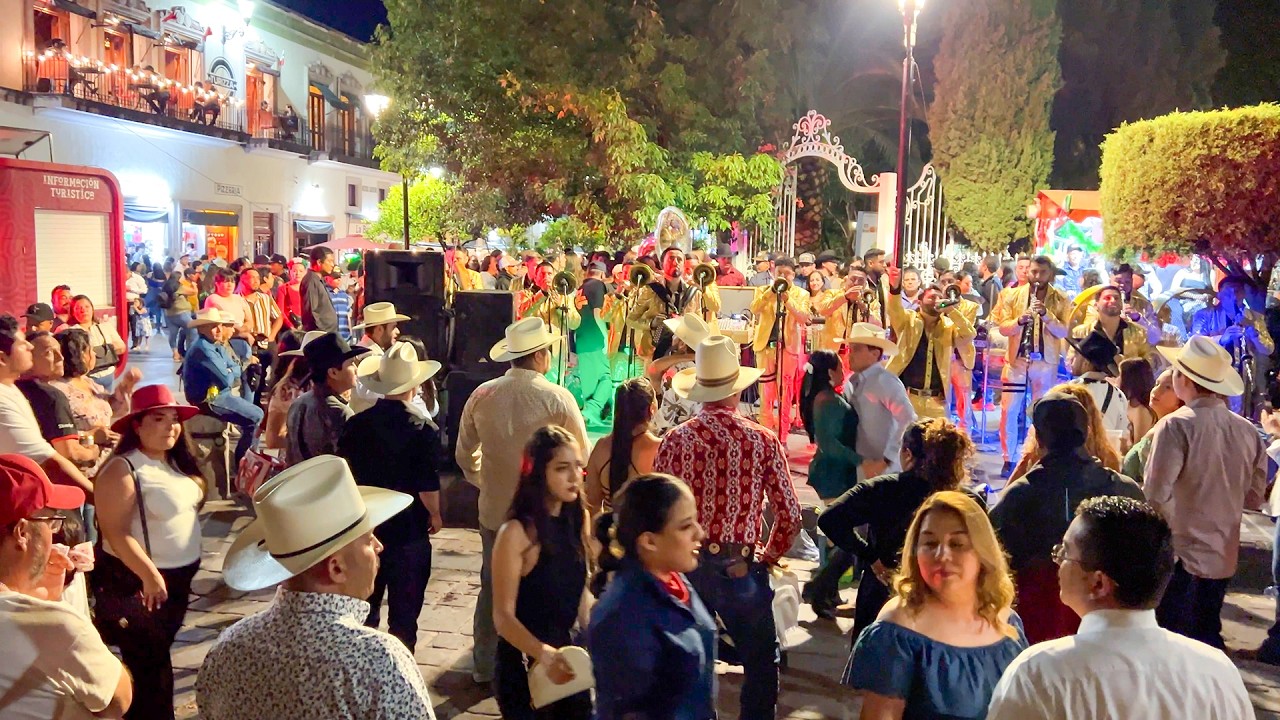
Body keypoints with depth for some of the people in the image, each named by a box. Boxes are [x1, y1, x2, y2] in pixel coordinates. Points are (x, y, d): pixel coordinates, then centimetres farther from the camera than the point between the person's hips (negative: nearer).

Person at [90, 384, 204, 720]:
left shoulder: (176, 463, 5)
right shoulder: (123, 470, -20)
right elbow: (115, 533, -25)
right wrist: (150, 575, -26)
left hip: (178, 576, 8)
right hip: (136, 582, -8)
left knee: (159, 654, 20)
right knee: (147, 663, 2)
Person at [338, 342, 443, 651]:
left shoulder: (355, 425, -6)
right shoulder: (423, 429, -17)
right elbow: (428, 485, -16)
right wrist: (435, 515, 3)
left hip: (365, 526, 4)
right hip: (409, 532, -4)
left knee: (364, 608, 19)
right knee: (404, 614, 8)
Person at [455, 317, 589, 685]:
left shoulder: (482, 395, -7)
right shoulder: (558, 398, -17)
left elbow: (464, 455, 5)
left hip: (494, 511, 3)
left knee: (492, 588, 19)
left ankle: (485, 665, 32)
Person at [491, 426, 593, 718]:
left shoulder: (579, 519, -1)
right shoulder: (517, 532, -20)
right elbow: (503, 617, -20)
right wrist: (544, 654, -33)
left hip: (567, 658, 6)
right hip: (524, 666, -6)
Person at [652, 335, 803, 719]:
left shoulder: (675, 440, -7)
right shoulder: (762, 441, -8)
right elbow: (790, 516, -6)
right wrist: (768, 556, 10)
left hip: (685, 566, 2)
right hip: (741, 568, -2)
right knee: (761, 662, 15)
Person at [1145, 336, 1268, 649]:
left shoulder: (1176, 426, -18)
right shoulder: (1248, 431, 0)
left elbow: (1155, 496, -20)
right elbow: (1254, 497, 10)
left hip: (1179, 556, -6)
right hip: (1223, 557, 6)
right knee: (1207, 641, 19)